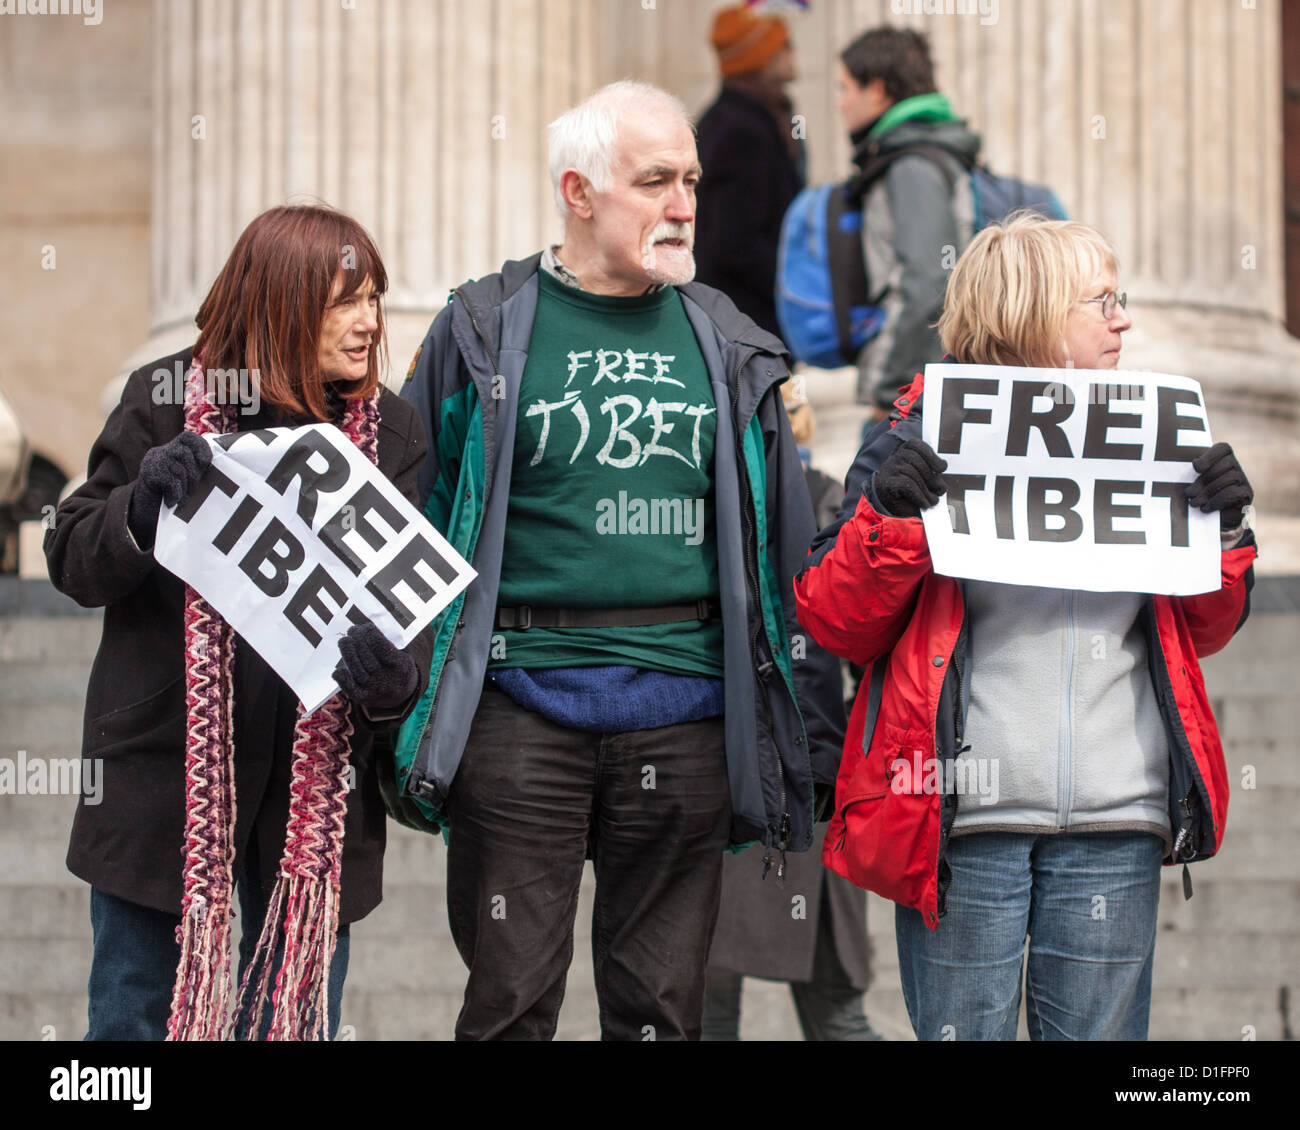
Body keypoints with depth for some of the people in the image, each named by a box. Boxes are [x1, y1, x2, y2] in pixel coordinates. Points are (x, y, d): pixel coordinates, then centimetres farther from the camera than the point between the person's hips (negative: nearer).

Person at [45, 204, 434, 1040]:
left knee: (299, 1015, 9)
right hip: (167, 774, -2)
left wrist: (397, 679, -25)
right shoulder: (166, 399, -2)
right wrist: (141, 508, -21)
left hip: (320, 782, 2)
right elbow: (73, 563, 1)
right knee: (136, 1012, 5)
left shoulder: (392, 429, 5)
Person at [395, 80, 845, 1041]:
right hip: (522, 700, -3)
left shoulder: (726, 345, 11)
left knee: (663, 1006, 8)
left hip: (685, 705, 3)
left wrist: (812, 732, 9)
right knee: (511, 1001, 0)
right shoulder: (485, 332, 2)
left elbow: (786, 544, 13)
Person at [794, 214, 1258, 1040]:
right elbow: (833, 622, 2)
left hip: (1115, 827, 4)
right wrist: (889, 522, -14)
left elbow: (1205, 630, 20)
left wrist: (1223, 533, 2)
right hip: (966, 817, -3)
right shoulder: (927, 437, 3)